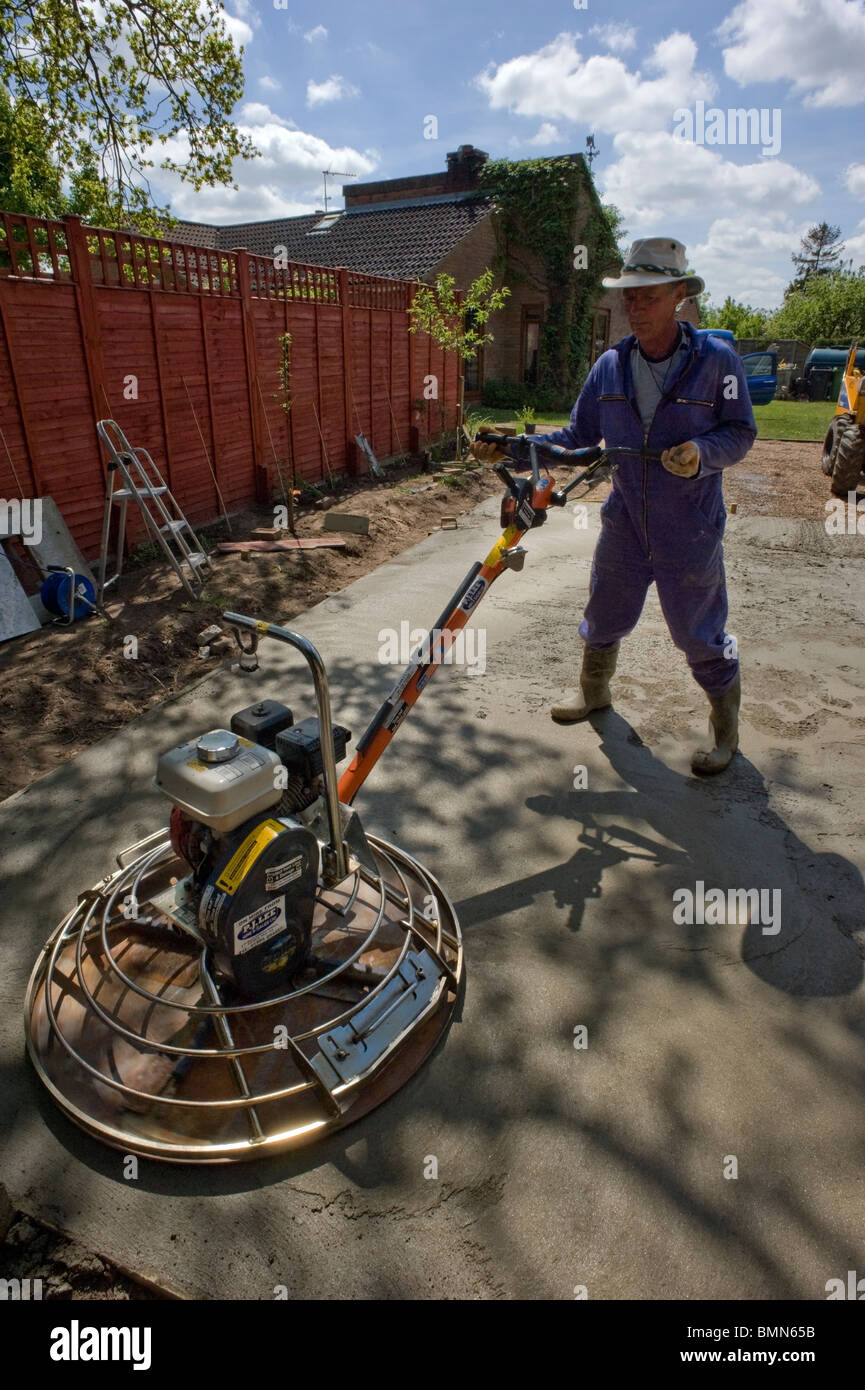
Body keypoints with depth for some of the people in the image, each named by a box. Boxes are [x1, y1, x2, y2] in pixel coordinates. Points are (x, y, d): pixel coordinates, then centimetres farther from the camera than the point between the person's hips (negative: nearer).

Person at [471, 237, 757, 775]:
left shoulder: (716, 358, -10)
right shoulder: (610, 365, 2)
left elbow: (740, 432, -5)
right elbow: (579, 437, 5)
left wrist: (701, 454, -26)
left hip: (690, 533, -4)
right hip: (624, 524, 4)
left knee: (701, 636, 5)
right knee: (603, 619, 18)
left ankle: (725, 727, 28)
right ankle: (595, 692, 46)